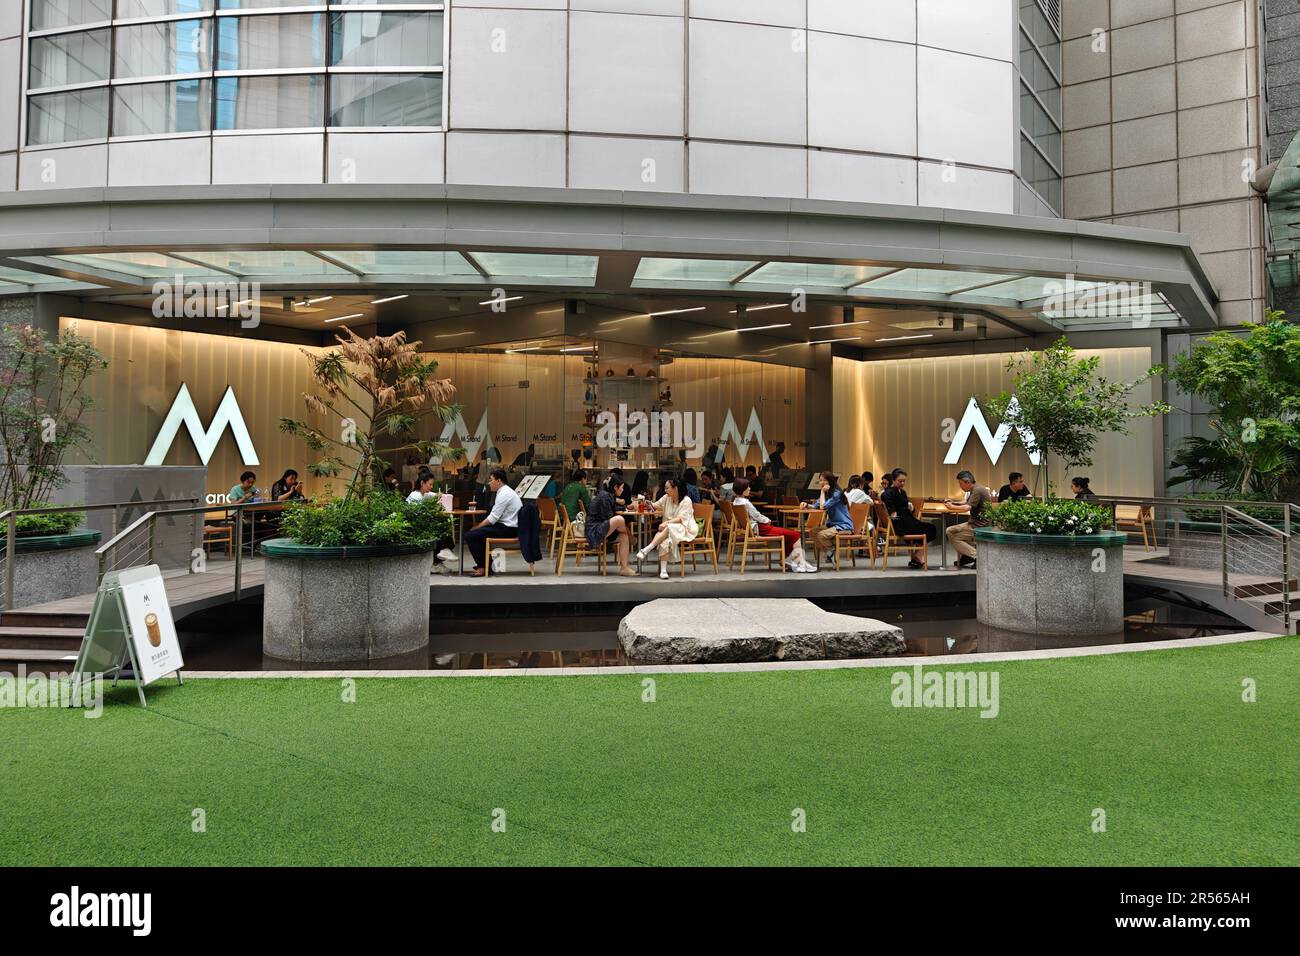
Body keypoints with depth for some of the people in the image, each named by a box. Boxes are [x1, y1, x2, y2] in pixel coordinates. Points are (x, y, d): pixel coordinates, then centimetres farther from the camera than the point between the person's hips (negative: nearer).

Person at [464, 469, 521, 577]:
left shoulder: (504, 494, -16)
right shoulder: (505, 491, 16)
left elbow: (492, 519, -18)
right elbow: (494, 516, 16)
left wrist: (476, 527, -8)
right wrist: (478, 526, 7)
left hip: (508, 529, -11)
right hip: (507, 527, 11)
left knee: (470, 535, -15)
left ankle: (483, 567, -5)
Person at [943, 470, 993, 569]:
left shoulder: (978, 490, -18)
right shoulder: (975, 489, 14)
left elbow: (967, 508, -28)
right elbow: (966, 501, 29)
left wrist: (952, 507, -13)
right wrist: (953, 502, 13)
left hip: (980, 526, -10)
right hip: (974, 522, 10)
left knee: (954, 537, -7)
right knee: (949, 531, 12)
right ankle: (966, 557, 11)